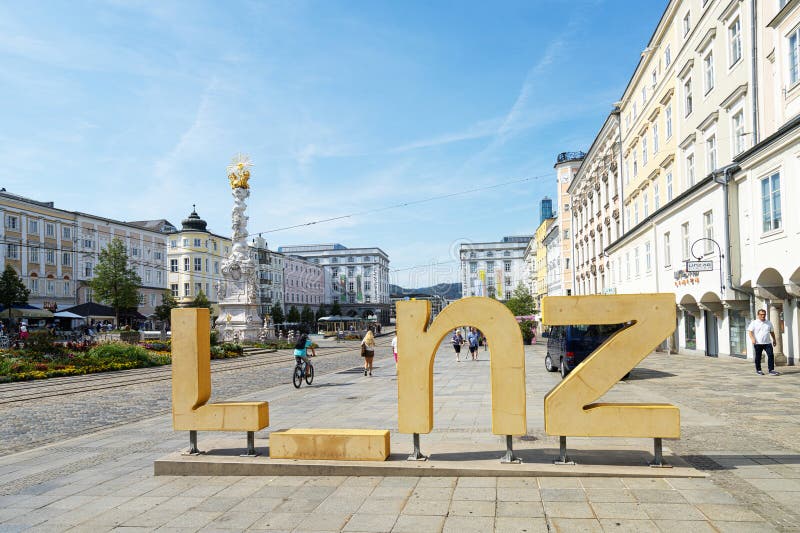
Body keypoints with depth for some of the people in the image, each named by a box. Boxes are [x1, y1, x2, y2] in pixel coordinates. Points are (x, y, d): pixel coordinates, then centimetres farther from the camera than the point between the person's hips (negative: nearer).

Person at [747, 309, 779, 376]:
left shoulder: (769, 323, 13)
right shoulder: (754, 323, 1)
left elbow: (772, 332, 24)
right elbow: (750, 332, -5)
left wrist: (774, 340, 22)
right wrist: (752, 338, -20)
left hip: (767, 343, 3)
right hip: (757, 343, -3)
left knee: (771, 355, -8)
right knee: (758, 357, 4)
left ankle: (771, 370, -5)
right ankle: (758, 370, 17)